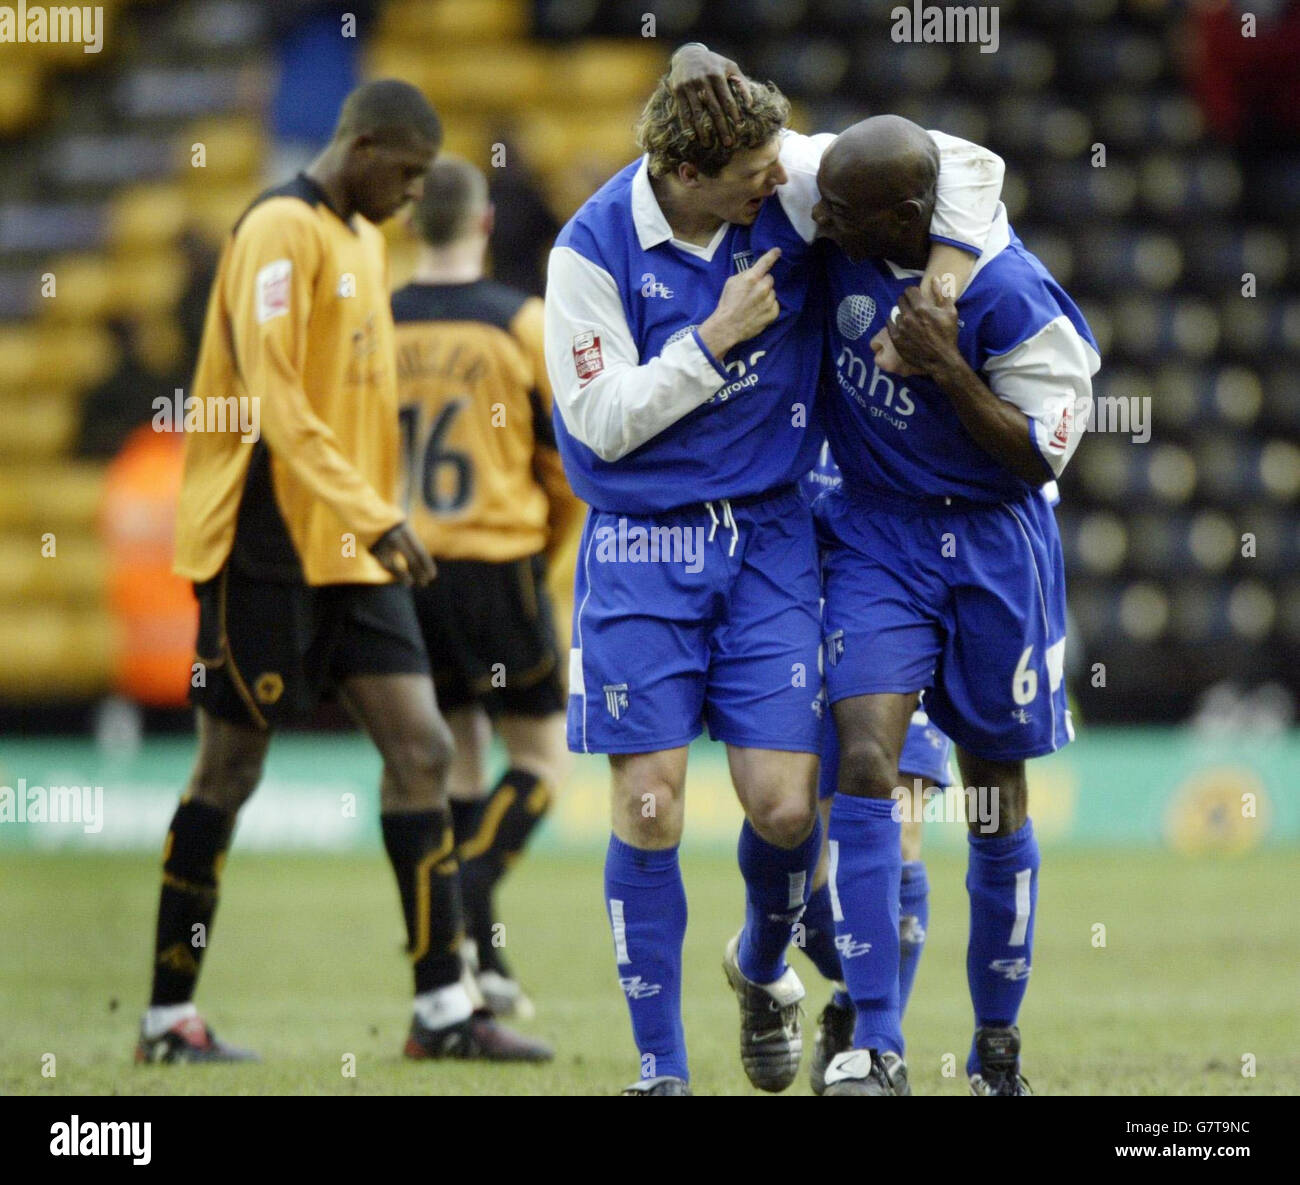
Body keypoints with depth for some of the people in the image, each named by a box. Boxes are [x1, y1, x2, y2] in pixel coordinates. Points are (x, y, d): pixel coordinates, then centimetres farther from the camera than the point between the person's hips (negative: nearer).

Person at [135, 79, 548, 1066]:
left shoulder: (364, 240, 16)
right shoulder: (281, 232, -12)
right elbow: (273, 399, -20)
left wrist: (376, 522, 16)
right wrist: (375, 517, -24)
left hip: (352, 553, 8)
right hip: (268, 547, -8)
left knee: (421, 751, -1)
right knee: (231, 768, -2)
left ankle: (444, 1007, -1)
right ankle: (169, 1015, 7)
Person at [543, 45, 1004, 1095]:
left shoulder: (790, 185, -8)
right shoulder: (593, 249, -12)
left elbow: (963, 163, -1)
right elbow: (602, 421, -10)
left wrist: (952, 264, -16)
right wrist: (714, 341, -17)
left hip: (770, 536, 2)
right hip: (641, 545, -2)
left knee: (784, 806, -4)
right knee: (650, 805, -6)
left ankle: (762, 968, 29)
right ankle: (661, 1068, 5)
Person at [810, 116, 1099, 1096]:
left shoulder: (1010, 298, -24)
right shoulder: (840, 235, -11)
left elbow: (1039, 457, -16)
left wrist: (946, 368, -29)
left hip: (992, 545, -3)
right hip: (875, 535, 3)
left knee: (995, 793, 10)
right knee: (865, 761, -16)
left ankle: (998, 1042, 28)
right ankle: (876, 1046, -18)